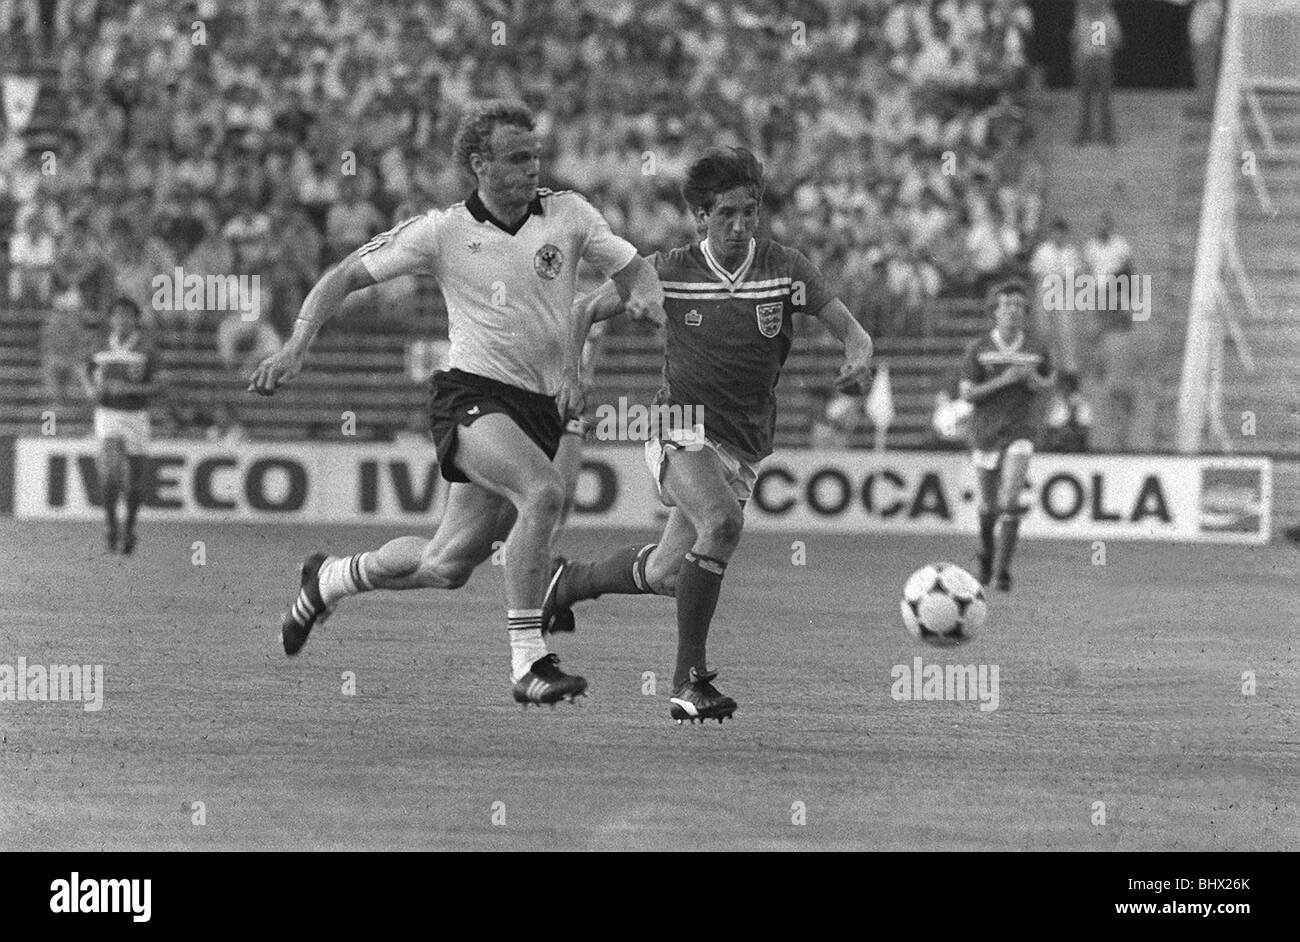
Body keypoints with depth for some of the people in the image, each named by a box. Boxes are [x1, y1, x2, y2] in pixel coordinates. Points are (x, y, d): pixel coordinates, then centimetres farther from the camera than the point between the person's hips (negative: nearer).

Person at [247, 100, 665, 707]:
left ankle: (331, 579, 38)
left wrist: (646, 298, -12)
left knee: (447, 567, 8)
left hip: (542, 407, 4)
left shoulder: (568, 214, 5)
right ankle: (528, 663, -28)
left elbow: (635, 272, 12)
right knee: (542, 493, -32)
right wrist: (296, 346, -7)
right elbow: (348, 275, 4)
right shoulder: (443, 232, -2)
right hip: (471, 395, -4)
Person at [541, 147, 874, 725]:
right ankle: (689, 680, -29)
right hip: (683, 430, -4)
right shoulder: (671, 270, -5)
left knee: (665, 575, 9)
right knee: (722, 523, -32)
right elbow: (587, 311, 7)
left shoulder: (784, 269, -3)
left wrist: (858, 360, -27)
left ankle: (569, 582, 41)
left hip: (744, 447, 4)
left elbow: (850, 330, -5)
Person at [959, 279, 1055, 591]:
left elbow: (1051, 378, 21)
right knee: (989, 504, 11)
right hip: (986, 432, 1)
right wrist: (1003, 381, -19)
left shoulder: (1037, 350, 1)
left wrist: (1038, 383, -3)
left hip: (1021, 431, -1)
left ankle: (1003, 569, -16)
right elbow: (967, 393, -7)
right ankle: (986, 550, 43)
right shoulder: (978, 349, -3)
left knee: (1011, 501, -19)